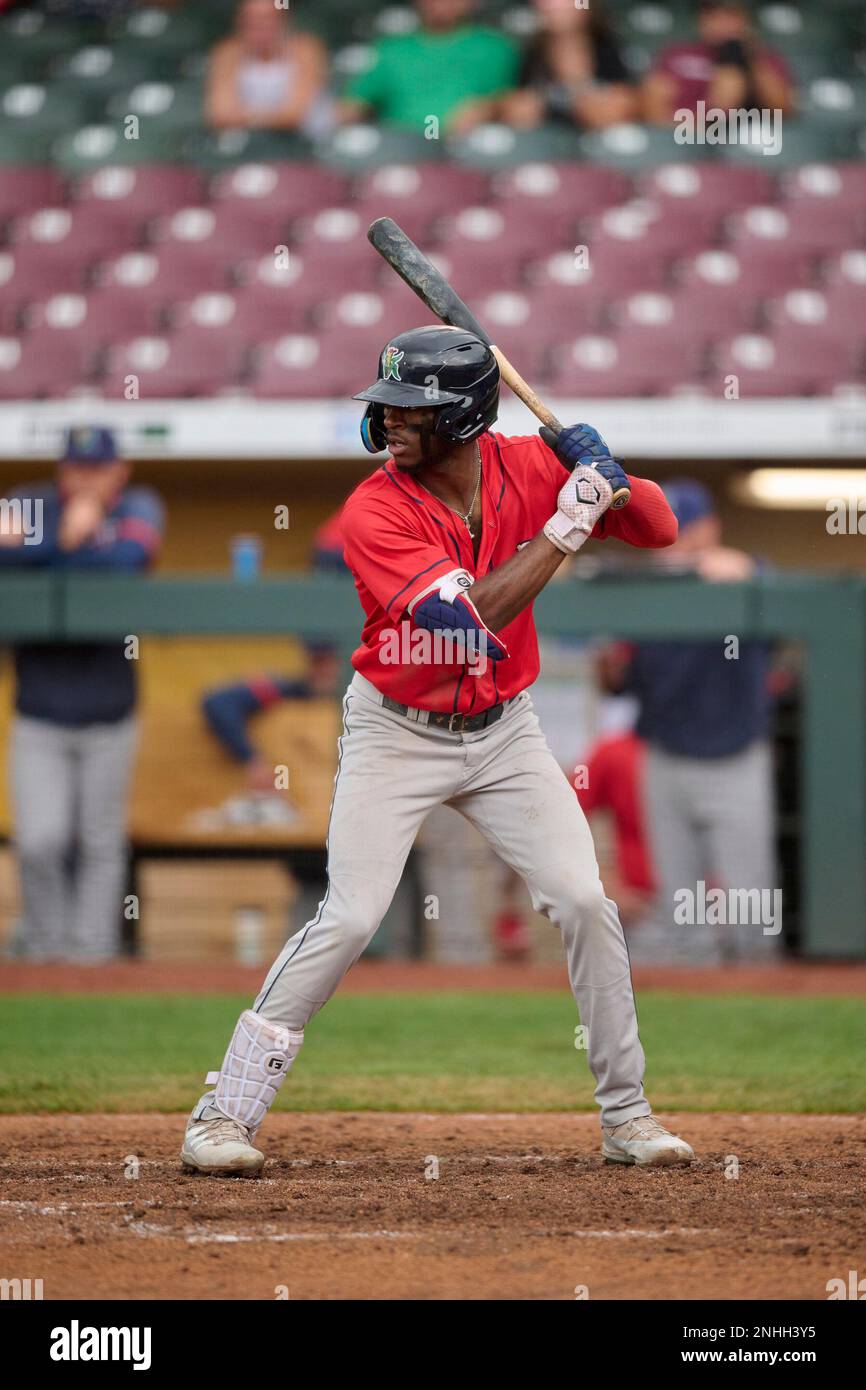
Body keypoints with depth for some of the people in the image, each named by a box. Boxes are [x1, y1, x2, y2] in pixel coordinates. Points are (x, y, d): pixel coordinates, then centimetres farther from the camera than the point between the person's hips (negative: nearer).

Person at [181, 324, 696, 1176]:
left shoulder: (525, 468, -8)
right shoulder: (375, 512, -21)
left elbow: (661, 528, -3)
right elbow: (472, 617, -31)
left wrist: (608, 480, -24)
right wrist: (565, 527, -30)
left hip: (503, 730, 4)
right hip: (397, 733, -4)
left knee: (585, 903, -4)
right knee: (349, 919, -14)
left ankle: (626, 1115, 10)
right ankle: (223, 1116, -7)